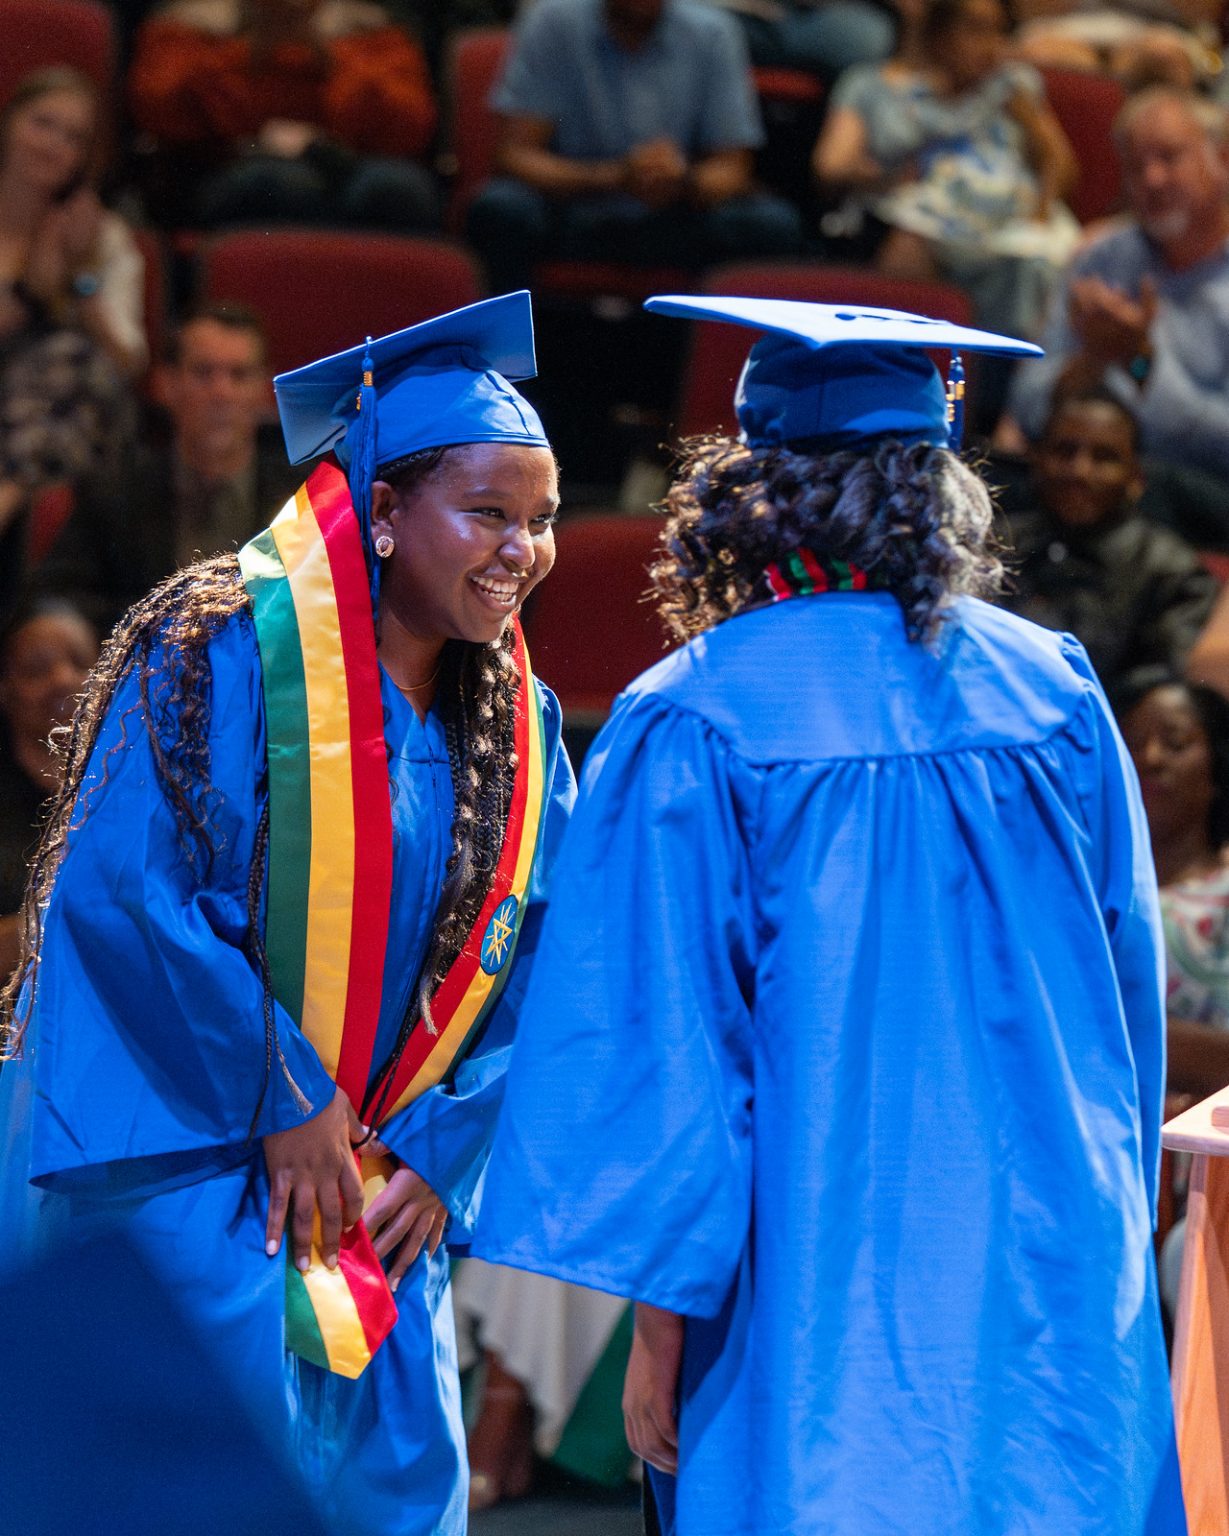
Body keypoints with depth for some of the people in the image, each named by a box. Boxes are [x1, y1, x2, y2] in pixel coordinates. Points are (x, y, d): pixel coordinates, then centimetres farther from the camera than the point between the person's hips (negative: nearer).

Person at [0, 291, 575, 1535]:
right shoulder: (231, 653, -13)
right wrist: (280, 1107, -17)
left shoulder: (512, 721, 8)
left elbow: (533, 964, 9)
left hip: (376, 1193, 6)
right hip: (179, 1162, -6)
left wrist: (443, 1154, -4)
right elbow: (123, 892, -21)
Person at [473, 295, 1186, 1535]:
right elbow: (1131, 985, 9)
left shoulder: (691, 723, -10)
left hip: (823, 1303, -3)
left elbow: (668, 1038, -10)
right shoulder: (1056, 695, 2)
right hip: (1049, 1283, 3)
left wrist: (659, 1323, -4)